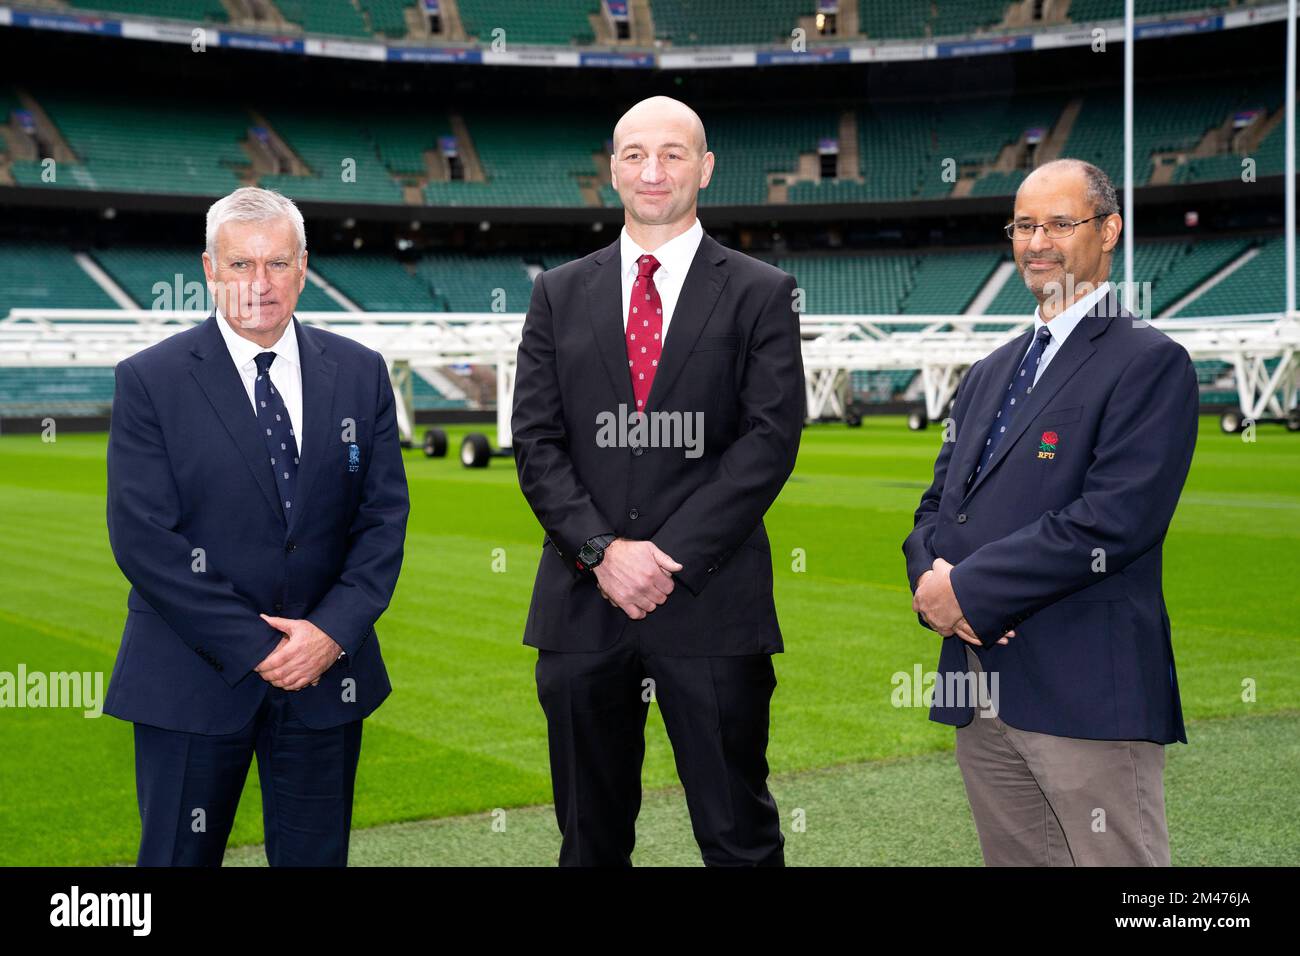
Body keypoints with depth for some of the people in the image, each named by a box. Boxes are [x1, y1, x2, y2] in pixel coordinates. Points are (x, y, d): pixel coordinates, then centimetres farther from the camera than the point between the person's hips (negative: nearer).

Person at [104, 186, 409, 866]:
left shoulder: (360, 373, 5)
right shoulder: (150, 380, -5)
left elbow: (384, 517, 3)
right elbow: (142, 537, -11)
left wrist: (333, 631, -11)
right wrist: (254, 648, -15)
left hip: (329, 670, 3)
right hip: (194, 679, -2)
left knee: (317, 855, 12)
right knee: (180, 857, 7)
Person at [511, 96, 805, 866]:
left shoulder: (761, 294, 4)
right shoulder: (561, 294, 11)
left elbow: (770, 438, -6)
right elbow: (535, 440, 4)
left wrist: (670, 560, -13)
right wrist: (602, 551, -11)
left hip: (711, 604, -2)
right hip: (582, 602, 3)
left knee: (740, 839, 4)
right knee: (591, 838, 13)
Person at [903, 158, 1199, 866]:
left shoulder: (1150, 363, -5)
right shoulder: (989, 374, 19)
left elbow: (1115, 518, -17)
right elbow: (938, 504, 19)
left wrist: (969, 588, -14)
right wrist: (931, 575, -5)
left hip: (1087, 692, -7)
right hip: (982, 694, 7)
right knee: (1012, 860, 13)